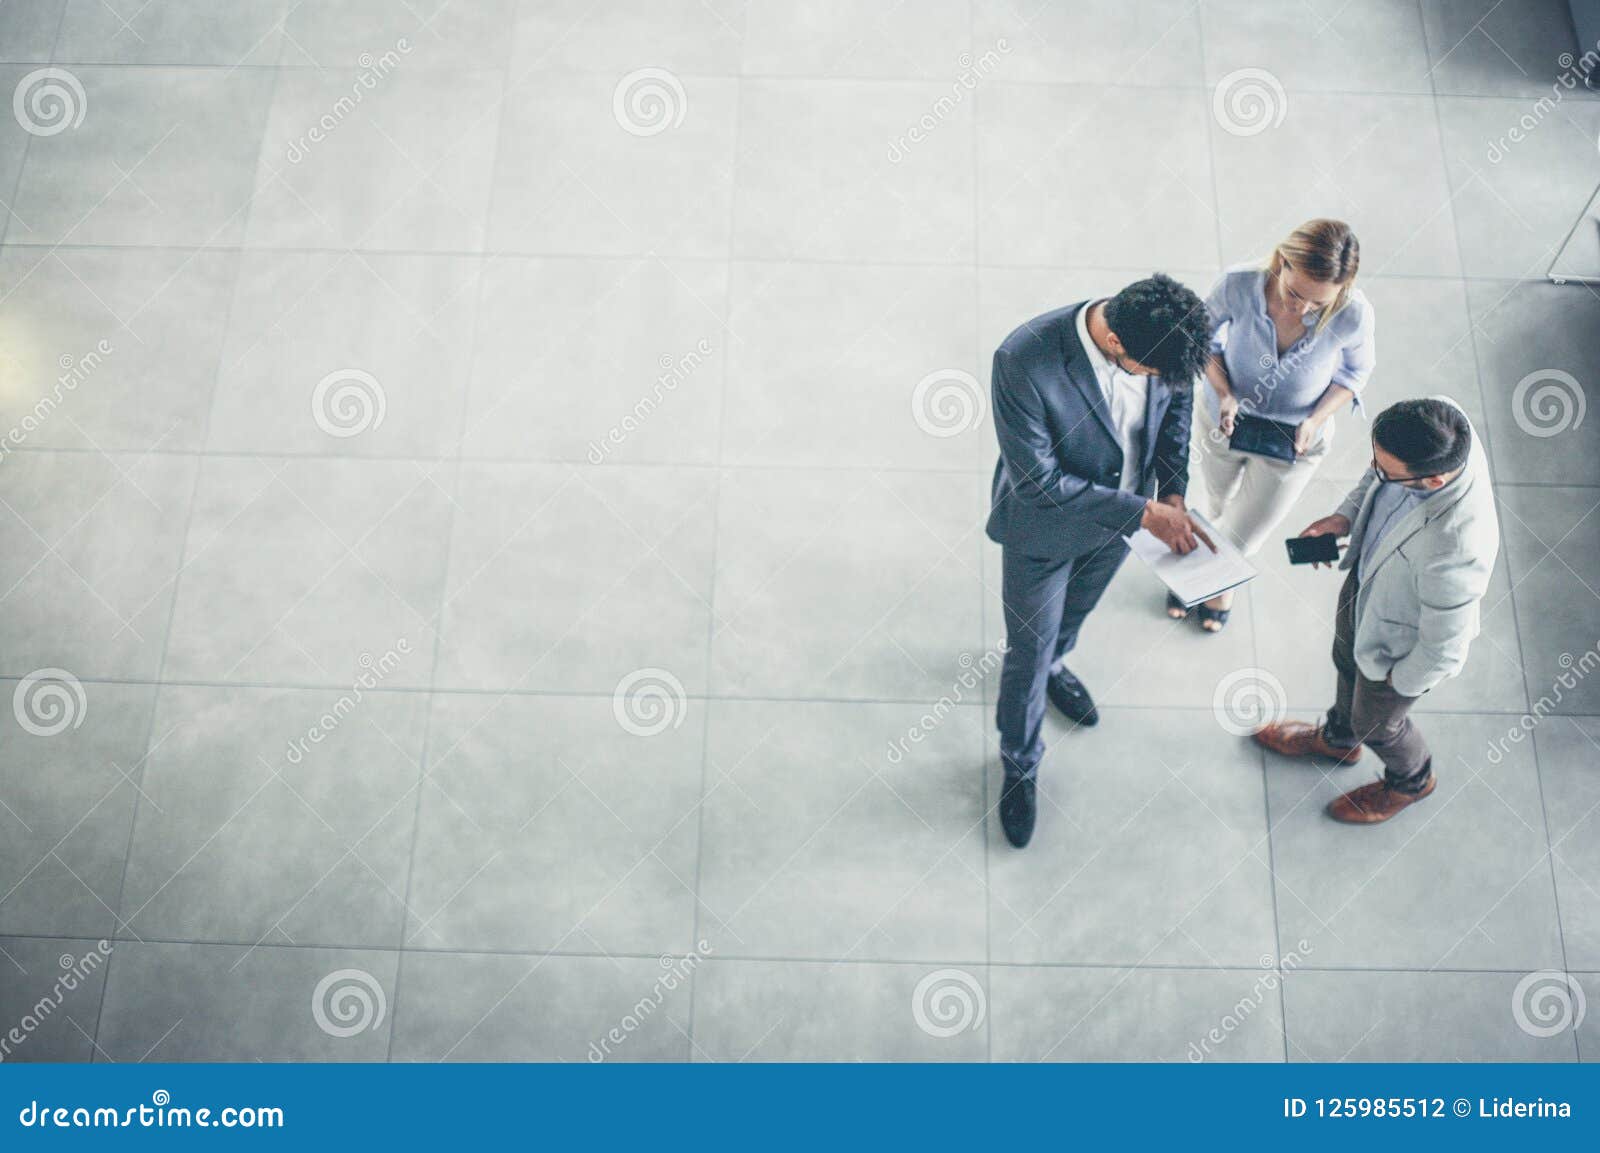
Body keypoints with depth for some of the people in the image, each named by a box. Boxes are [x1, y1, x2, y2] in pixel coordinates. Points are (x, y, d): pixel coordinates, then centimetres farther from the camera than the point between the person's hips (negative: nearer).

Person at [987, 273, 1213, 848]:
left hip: (1118, 517, 5)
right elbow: (1038, 482, -32)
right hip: (1045, 527, -5)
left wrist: (1174, 497, -14)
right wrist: (1144, 513, -29)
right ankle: (1020, 766, 41)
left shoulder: (1164, 333, -23)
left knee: (1075, 610, 33)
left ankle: (1053, 664, 67)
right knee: (1028, 653, 15)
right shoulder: (1023, 362, -39)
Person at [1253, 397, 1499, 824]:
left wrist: (1400, 680, -11)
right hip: (1367, 572, 6)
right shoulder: (1440, 418, -30)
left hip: (1401, 643, -6)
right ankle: (1338, 738, 69)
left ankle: (1410, 780, 61)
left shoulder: (1455, 553, -48)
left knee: (1375, 722, 25)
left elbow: (1443, 650, -29)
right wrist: (1346, 516, -15)